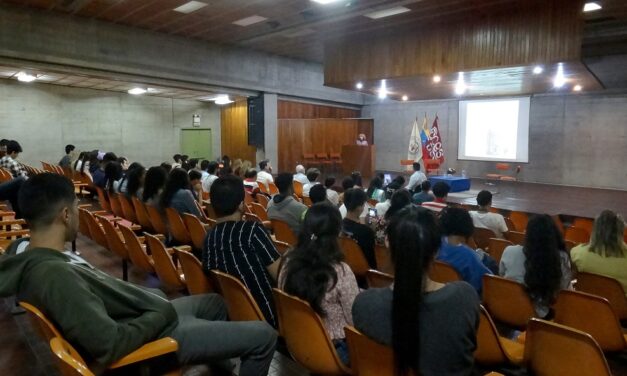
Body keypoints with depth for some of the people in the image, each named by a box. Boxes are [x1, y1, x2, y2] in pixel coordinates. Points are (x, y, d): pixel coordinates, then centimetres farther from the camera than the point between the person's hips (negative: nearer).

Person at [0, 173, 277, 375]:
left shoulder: (34, 257, -1)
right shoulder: (53, 273, -32)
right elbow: (109, 344, -36)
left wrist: (156, 301, 0)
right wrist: (162, 312, -20)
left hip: (150, 314, 10)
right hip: (156, 332, -10)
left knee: (215, 301, 31)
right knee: (264, 336, -4)